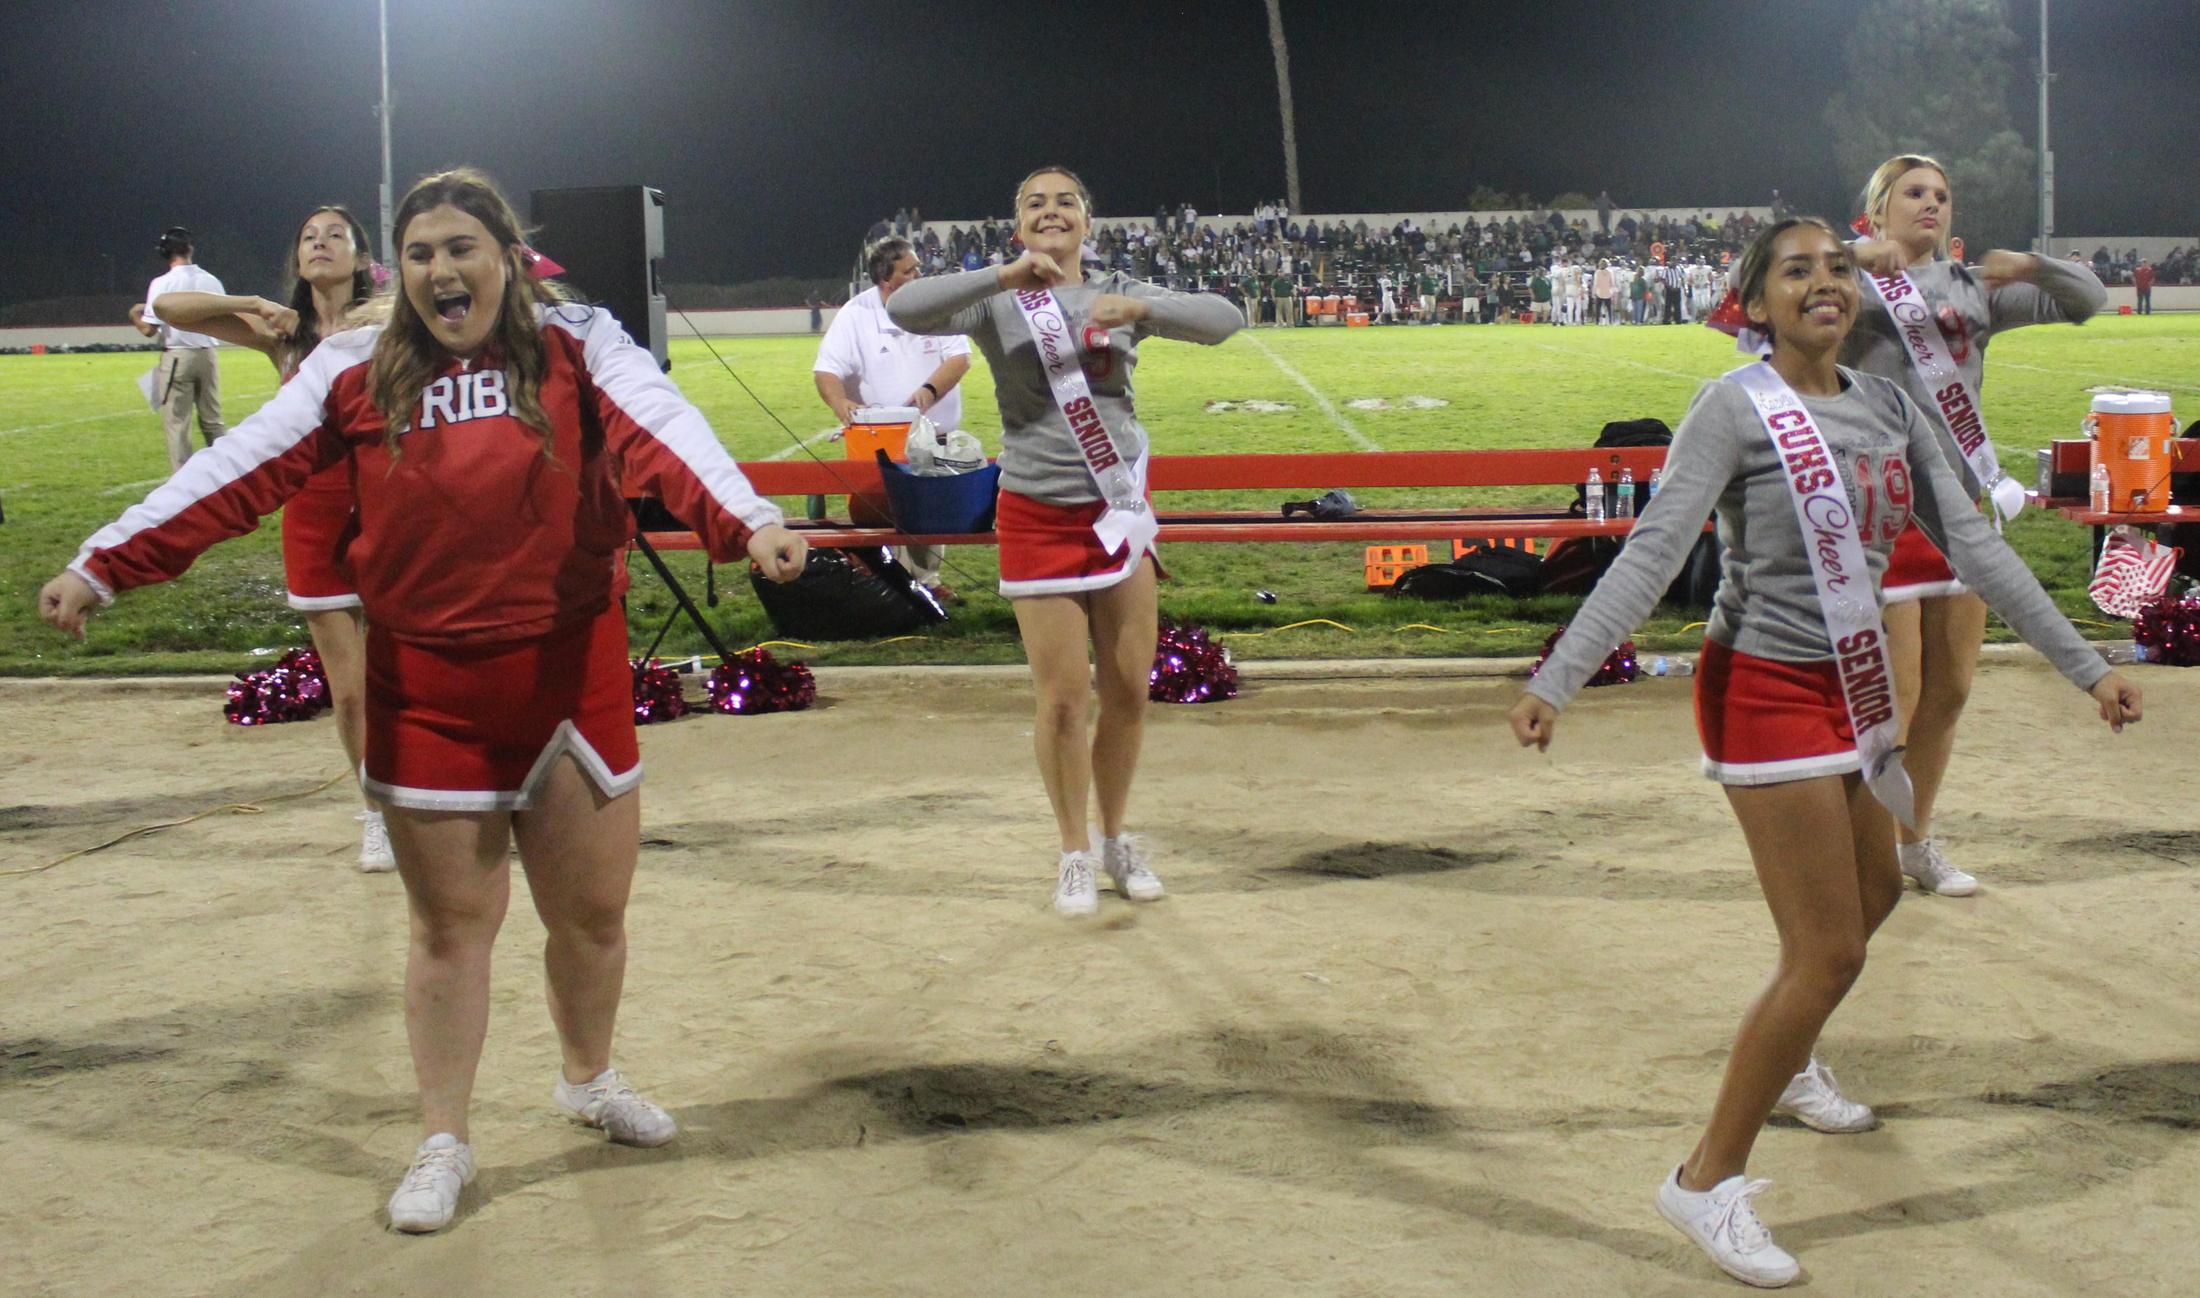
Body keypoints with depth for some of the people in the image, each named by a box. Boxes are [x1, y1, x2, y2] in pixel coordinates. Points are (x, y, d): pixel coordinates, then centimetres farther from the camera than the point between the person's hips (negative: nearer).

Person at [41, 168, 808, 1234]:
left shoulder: (579, 348, -5)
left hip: (572, 676, 0)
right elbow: (241, 473, -5)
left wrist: (745, 520, -41)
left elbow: (660, 431, -22)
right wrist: (103, 565, -13)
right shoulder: (357, 374, 0)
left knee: (593, 909, 13)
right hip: (427, 692, 0)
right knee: (450, 925, 9)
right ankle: (443, 1145, 25)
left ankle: (588, 1080, 42)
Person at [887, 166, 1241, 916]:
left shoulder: (1119, 296, 4)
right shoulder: (998, 304, -2)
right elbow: (905, 311, -18)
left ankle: (1118, 840, 27)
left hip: (1119, 514, 2)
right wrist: (1005, 277, -26)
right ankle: (1075, 853, 17)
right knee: (1063, 698, -1)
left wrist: (1140, 309, -24)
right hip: (1040, 519, -2)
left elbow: (1223, 320, -7)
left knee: (1129, 690, 7)